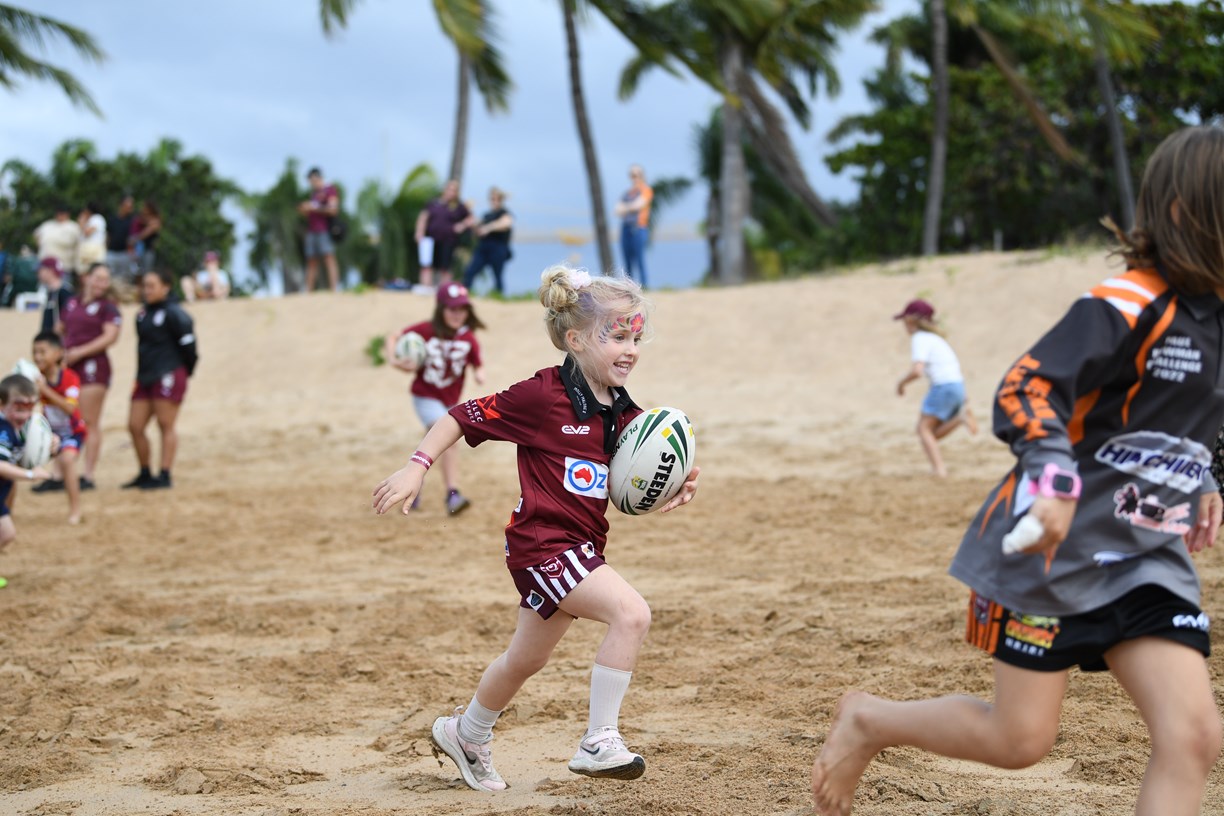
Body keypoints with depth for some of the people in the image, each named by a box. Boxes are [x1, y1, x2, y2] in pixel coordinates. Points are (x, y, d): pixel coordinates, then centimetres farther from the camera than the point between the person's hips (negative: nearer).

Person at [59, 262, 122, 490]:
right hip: (67, 367, 6)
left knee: (90, 423, -5)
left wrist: (80, 352, -15)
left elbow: (111, 336, -12)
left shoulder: (108, 307, -1)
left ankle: (88, 475, -2)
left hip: (93, 366, -6)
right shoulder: (72, 303, 16)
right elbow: (59, 330, 22)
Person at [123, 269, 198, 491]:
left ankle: (165, 476, 1)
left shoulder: (174, 314, -11)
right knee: (135, 426, 7)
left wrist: (185, 371, -1)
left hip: (169, 376, -8)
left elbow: (187, 343, -11)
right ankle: (145, 474, 20)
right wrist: (141, 373, 17)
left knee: (166, 426, -4)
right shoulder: (143, 315, 15)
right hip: (145, 378, 9)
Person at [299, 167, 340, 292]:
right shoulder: (314, 193, 23)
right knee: (311, 262, 3)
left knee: (329, 259, -14)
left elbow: (333, 209, -12)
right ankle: (308, 291, 0)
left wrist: (314, 207, -10)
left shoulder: (330, 190, -1)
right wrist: (304, 210, 10)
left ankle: (334, 290, -22)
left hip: (324, 230, -8)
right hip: (311, 231, 8)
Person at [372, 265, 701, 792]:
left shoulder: (624, 414, 5)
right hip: (542, 542, -8)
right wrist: (417, 467, -16)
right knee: (631, 613, -25)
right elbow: (464, 416, -10)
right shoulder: (543, 395, -15)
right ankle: (599, 742, -17)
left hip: (581, 546, 8)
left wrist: (676, 489, -10)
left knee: (526, 659, 24)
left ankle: (466, 735, 48)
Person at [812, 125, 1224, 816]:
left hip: (1147, 558, 7)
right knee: (1019, 740, 1)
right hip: (1055, 546, -7)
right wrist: (1054, 473, -38)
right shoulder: (1131, 305, -17)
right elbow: (1026, 387, -24)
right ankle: (868, 721, 29)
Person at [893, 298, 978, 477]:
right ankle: (961, 416, -10)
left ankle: (939, 468, -16)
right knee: (933, 434, 12)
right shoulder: (934, 337, 21)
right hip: (958, 385, 9)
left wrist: (901, 382, -2)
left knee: (924, 429, -1)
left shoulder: (919, 339, -7)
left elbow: (917, 371, -20)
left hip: (943, 387, -9)